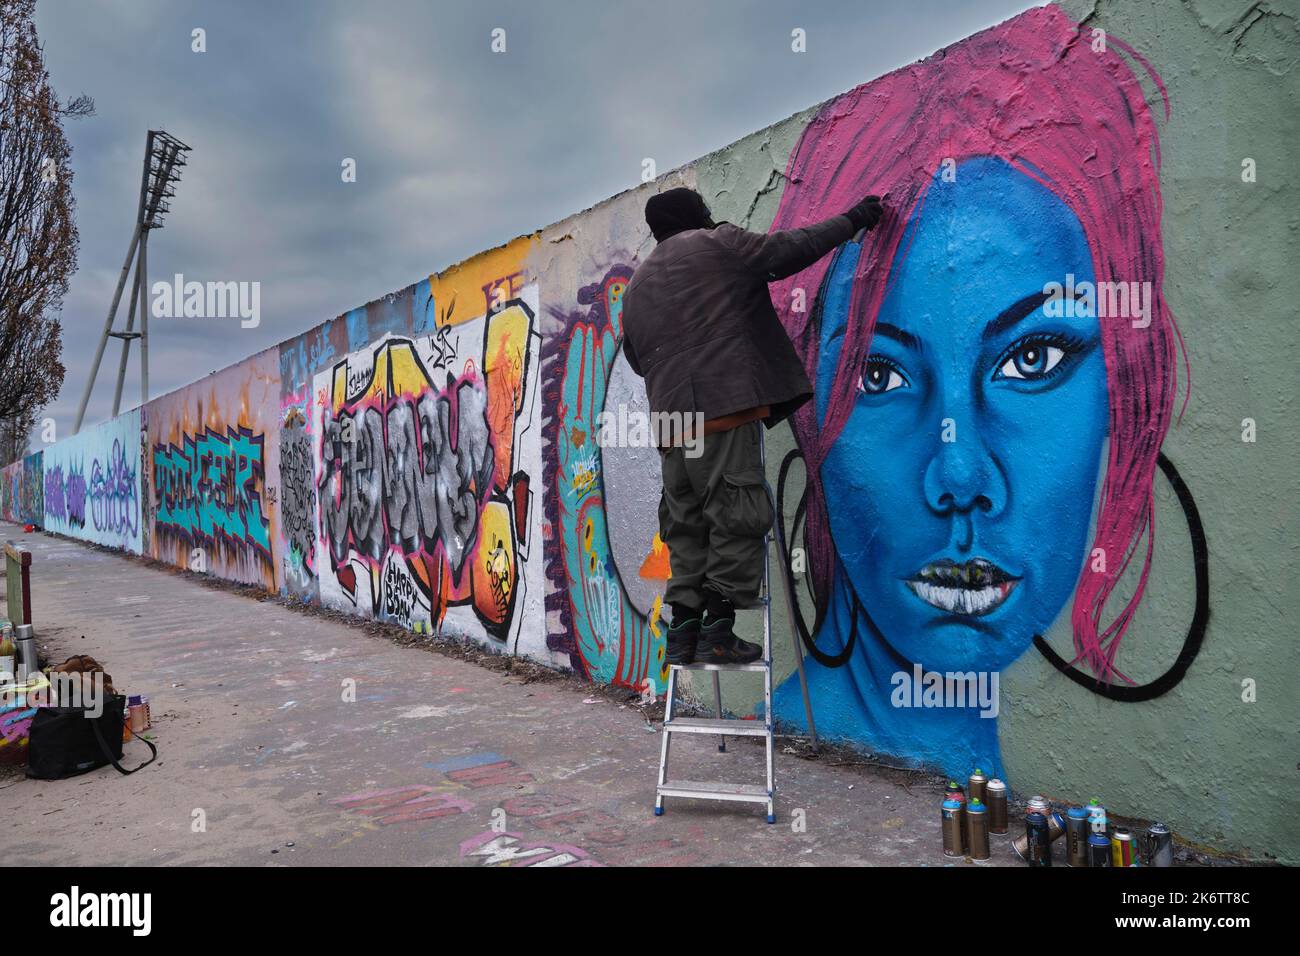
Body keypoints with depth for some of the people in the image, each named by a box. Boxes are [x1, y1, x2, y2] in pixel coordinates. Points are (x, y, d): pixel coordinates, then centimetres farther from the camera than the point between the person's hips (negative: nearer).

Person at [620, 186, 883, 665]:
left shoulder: (636, 286, 22)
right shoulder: (718, 244, 4)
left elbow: (637, 358, 27)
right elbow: (792, 248, 6)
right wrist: (853, 220, 19)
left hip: (671, 417, 7)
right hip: (725, 409, -6)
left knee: (686, 526, 11)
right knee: (737, 519, -3)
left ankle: (682, 630, 10)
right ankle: (717, 632, -5)